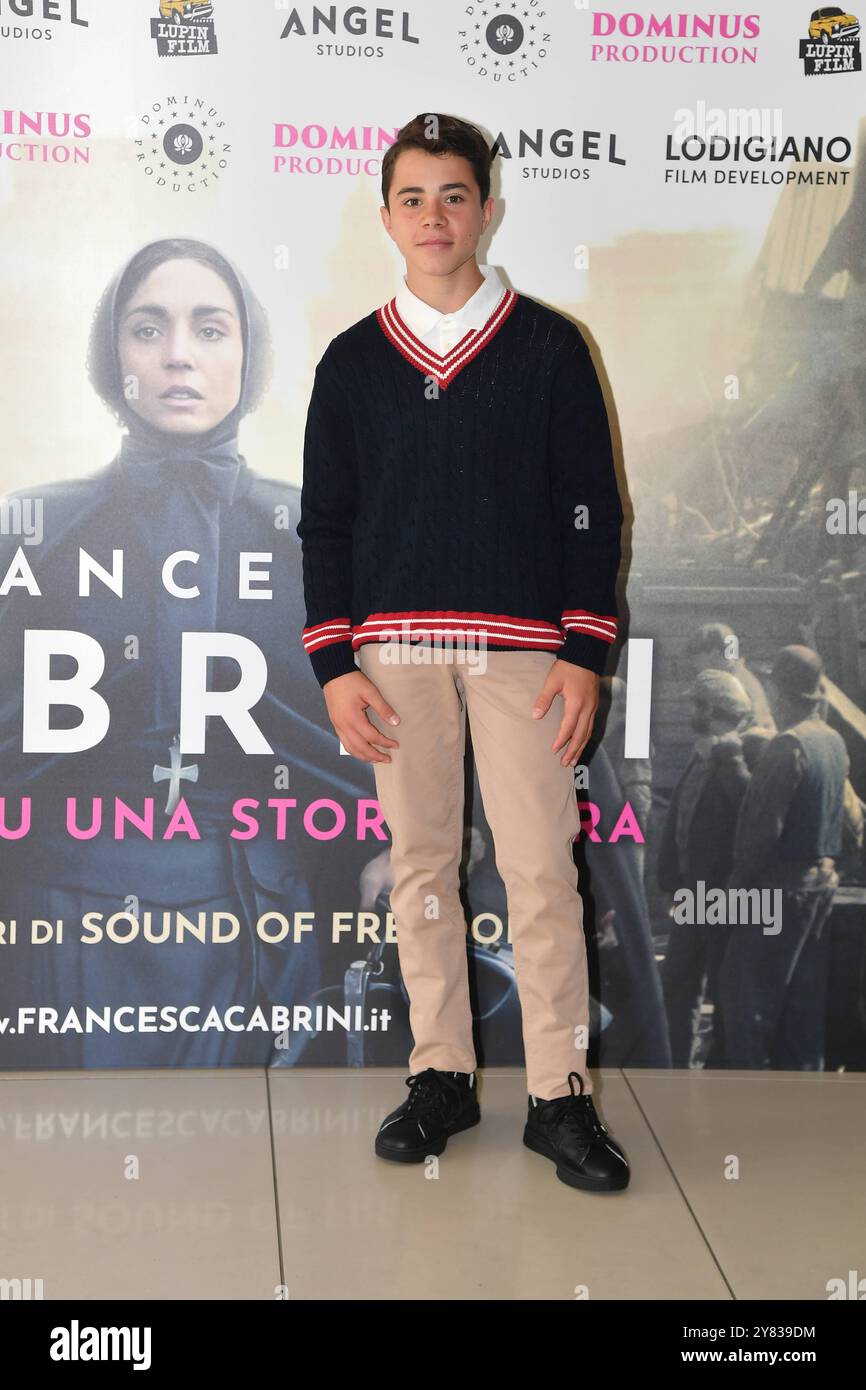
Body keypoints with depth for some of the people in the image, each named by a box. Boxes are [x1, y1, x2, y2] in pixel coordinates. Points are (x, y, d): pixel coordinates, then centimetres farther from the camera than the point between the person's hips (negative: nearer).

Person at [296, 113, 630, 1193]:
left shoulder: (549, 346, 4)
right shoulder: (353, 361, 9)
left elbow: (592, 508, 3)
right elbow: (325, 520, 9)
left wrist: (585, 653, -4)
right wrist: (333, 665, 0)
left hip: (522, 646, -2)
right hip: (395, 648, 2)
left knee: (541, 868, -3)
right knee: (419, 862, 6)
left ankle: (558, 1094, 7)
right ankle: (441, 1076, 19)